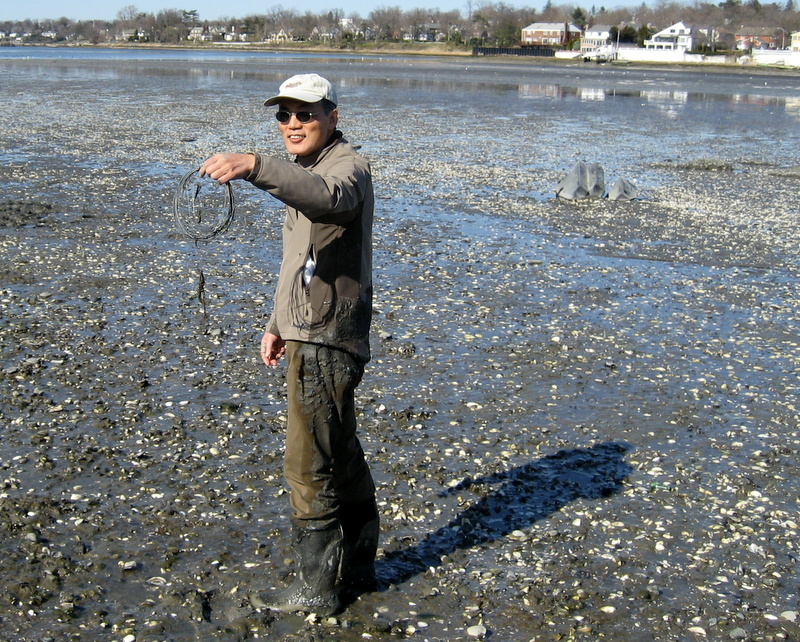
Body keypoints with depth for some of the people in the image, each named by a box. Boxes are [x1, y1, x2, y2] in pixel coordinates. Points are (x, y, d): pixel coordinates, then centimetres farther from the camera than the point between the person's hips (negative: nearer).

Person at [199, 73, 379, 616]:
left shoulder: (348, 167, -14)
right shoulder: (310, 170, 18)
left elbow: (326, 196, -41)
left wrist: (255, 166, -56)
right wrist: (279, 323, 24)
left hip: (327, 342, -10)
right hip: (312, 337, 10)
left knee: (310, 465, -4)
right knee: (341, 455, 18)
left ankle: (317, 588, 9)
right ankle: (357, 568, 32)